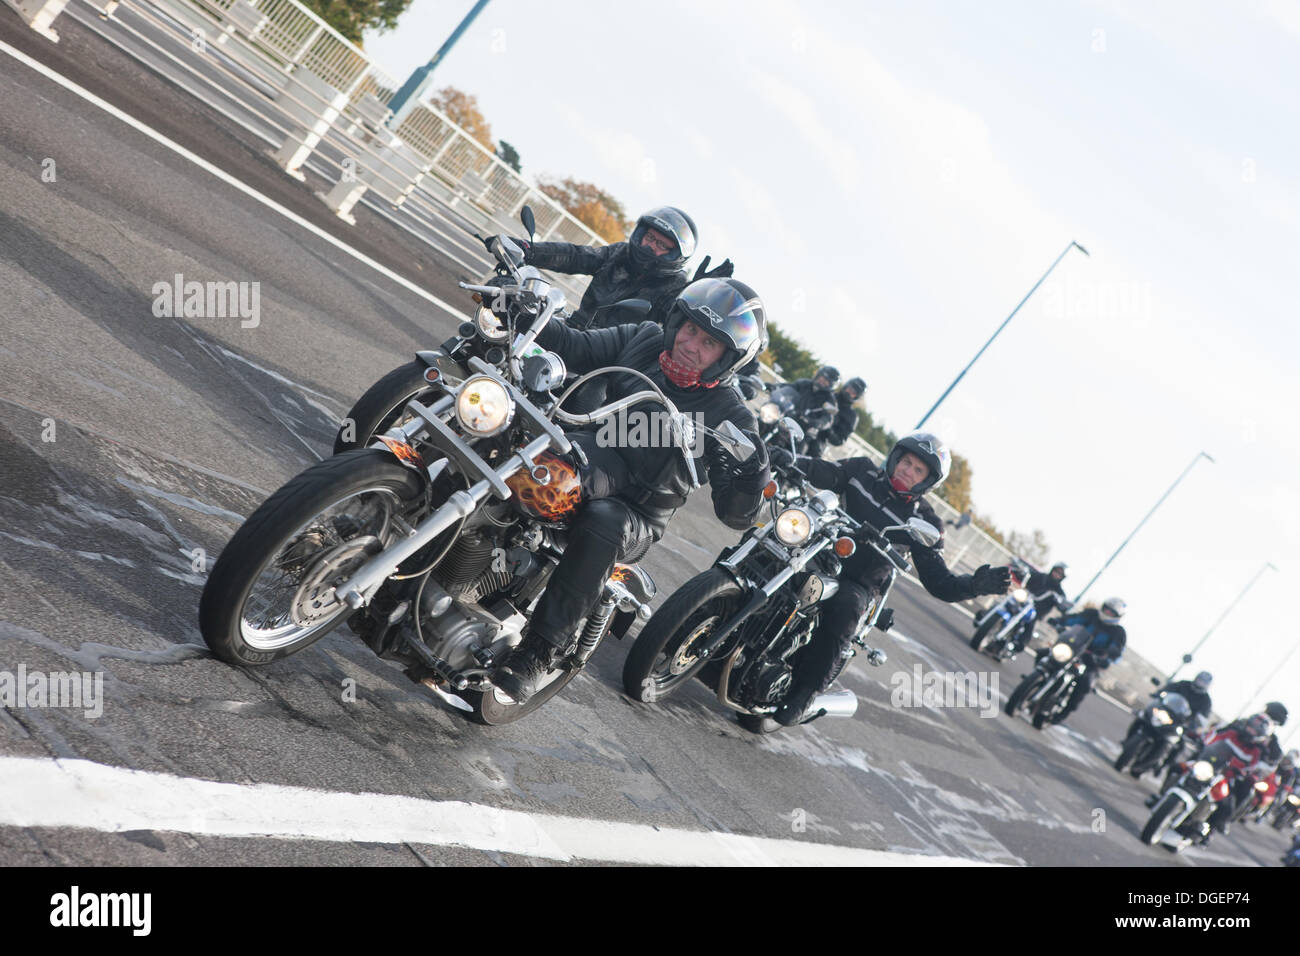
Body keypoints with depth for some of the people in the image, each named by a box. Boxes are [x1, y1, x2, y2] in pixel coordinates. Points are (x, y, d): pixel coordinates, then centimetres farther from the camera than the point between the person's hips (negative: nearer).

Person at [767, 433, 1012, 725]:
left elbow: (938, 581, 0)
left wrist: (975, 584, -19)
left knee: (846, 605, -35)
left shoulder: (923, 523, 2)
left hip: (857, 584, -3)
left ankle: (805, 694, -30)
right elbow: (821, 472, -1)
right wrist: (791, 461, -23)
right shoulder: (863, 472, 8)